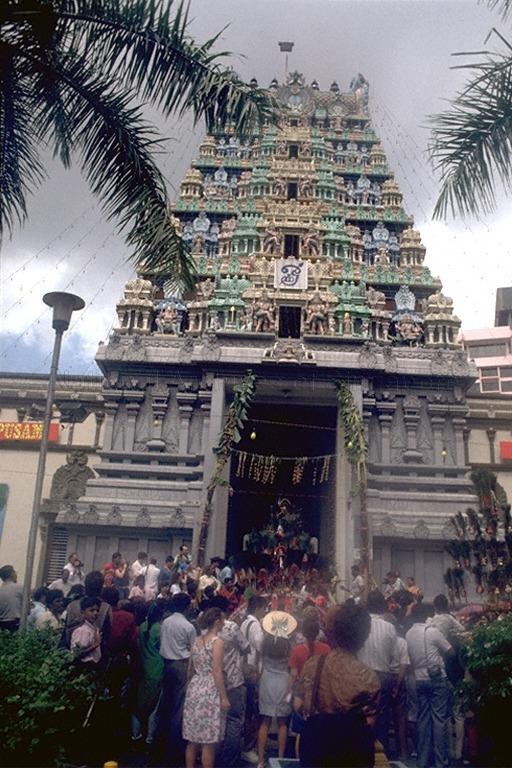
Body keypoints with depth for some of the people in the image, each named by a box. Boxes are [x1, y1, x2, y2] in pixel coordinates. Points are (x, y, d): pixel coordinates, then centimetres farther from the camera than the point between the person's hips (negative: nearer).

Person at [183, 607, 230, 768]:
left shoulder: (197, 641, 10)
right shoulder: (217, 642, -12)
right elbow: (217, 673, -16)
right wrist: (224, 697, -12)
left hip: (195, 690, 7)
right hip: (210, 692, -7)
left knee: (193, 739, 14)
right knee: (209, 741, 1)